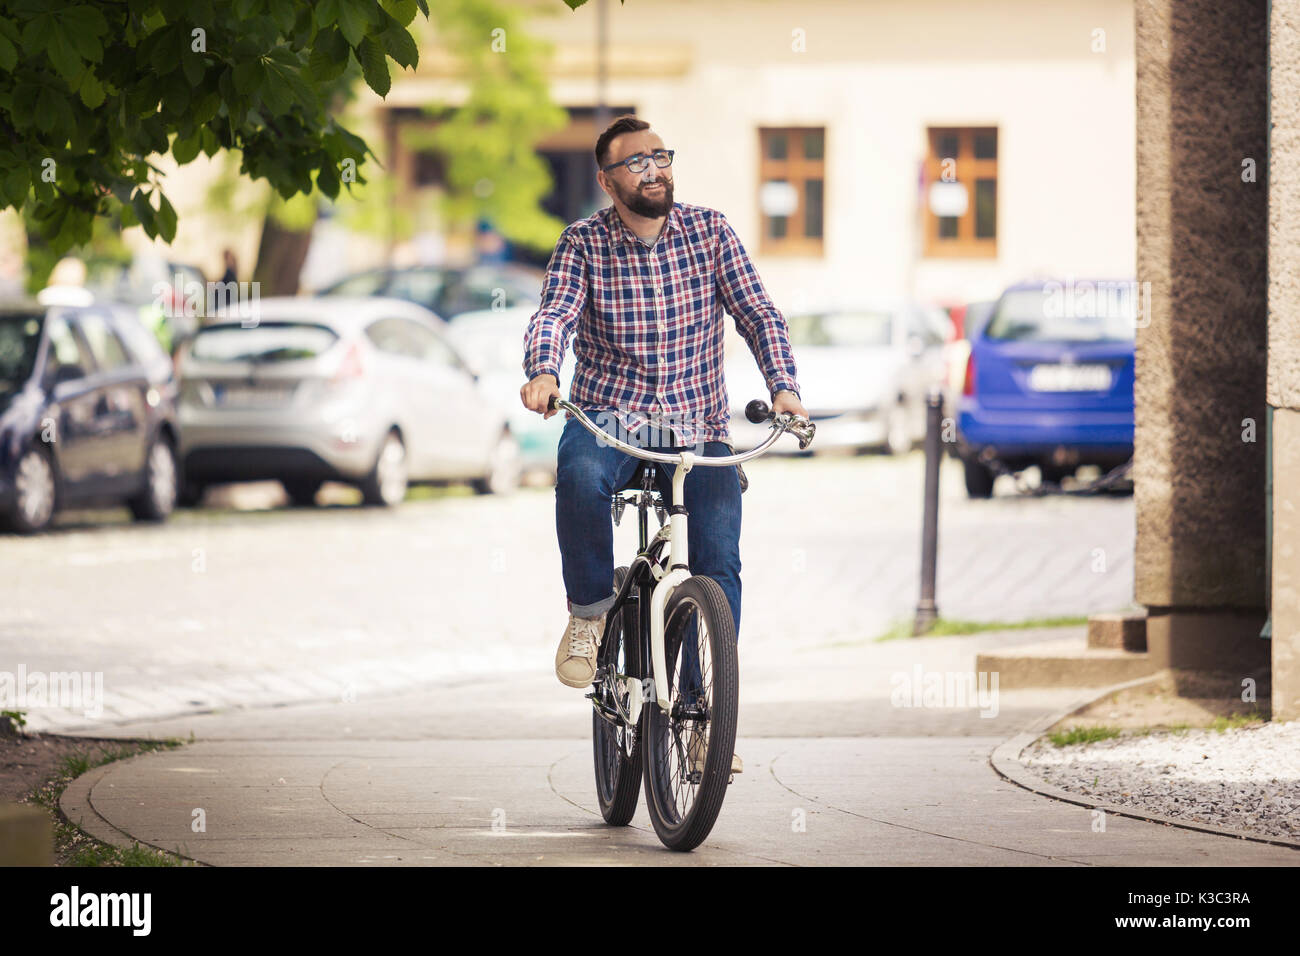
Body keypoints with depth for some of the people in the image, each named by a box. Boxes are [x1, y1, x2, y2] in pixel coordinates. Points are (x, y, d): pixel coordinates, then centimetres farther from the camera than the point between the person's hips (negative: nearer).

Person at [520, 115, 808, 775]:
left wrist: (784, 387, -17)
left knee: (718, 559, -14)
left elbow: (758, 314, 0)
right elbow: (555, 313, -14)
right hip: (609, 417, -2)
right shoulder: (584, 244, 0)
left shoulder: (709, 232, 4)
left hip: (698, 429, 2)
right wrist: (543, 372, -36)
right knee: (580, 475, -36)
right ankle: (590, 608, -12)